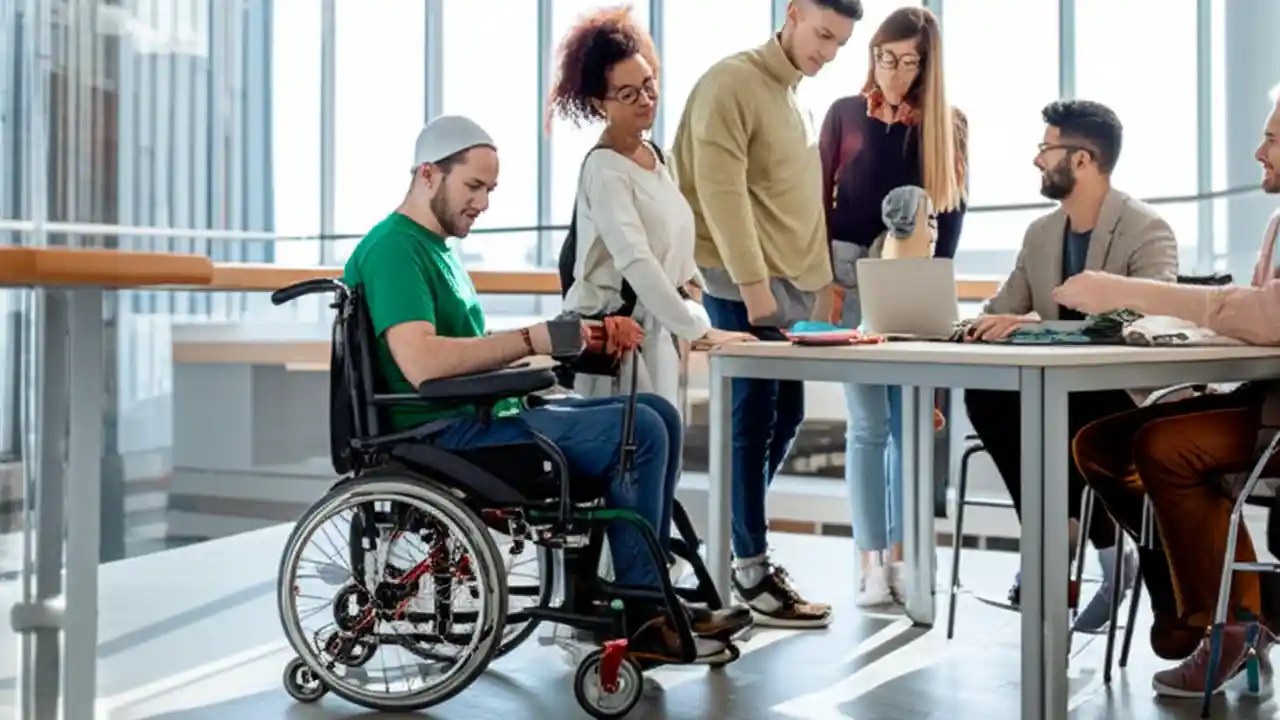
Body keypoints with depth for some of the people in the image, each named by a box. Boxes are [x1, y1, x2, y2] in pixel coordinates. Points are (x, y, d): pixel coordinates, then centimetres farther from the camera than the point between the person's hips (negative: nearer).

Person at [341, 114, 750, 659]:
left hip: (485, 412, 11)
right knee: (638, 431, -19)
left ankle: (647, 597, 5)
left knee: (658, 414, 5)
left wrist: (553, 350, 7)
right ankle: (637, 620, -8)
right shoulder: (393, 248, -12)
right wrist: (532, 339, -23)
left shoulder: (436, 246, 21)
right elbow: (420, 363, -27)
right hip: (447, 432, -11)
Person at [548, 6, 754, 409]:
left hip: (656, 328, 8)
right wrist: (698, 330, -31)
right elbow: (636, 263, -27)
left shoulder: (653, 154, 9)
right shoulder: (604, 171, -17)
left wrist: (691, 282, 5)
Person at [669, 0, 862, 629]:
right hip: (744, 284, -9)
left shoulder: (795, 100, 20)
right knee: (755, 420, -7)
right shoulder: (732, 82, -8)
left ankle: (738, 540, 23)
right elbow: (721, 189, -17)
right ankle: (751, 573, 1)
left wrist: (813, 278, 13)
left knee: (783, 416, 11)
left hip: (787, 284, 9)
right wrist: (752, 281, -20)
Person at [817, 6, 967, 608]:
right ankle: (871, 562, 0)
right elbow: (821, 197, 5)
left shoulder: (948, 125, 8)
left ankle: (900, 555, 11)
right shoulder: (845, 113, 6)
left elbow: (953, 211, 6)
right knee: (870, 423, -4)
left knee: (909, 425, 3)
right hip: (853, 277, -1)